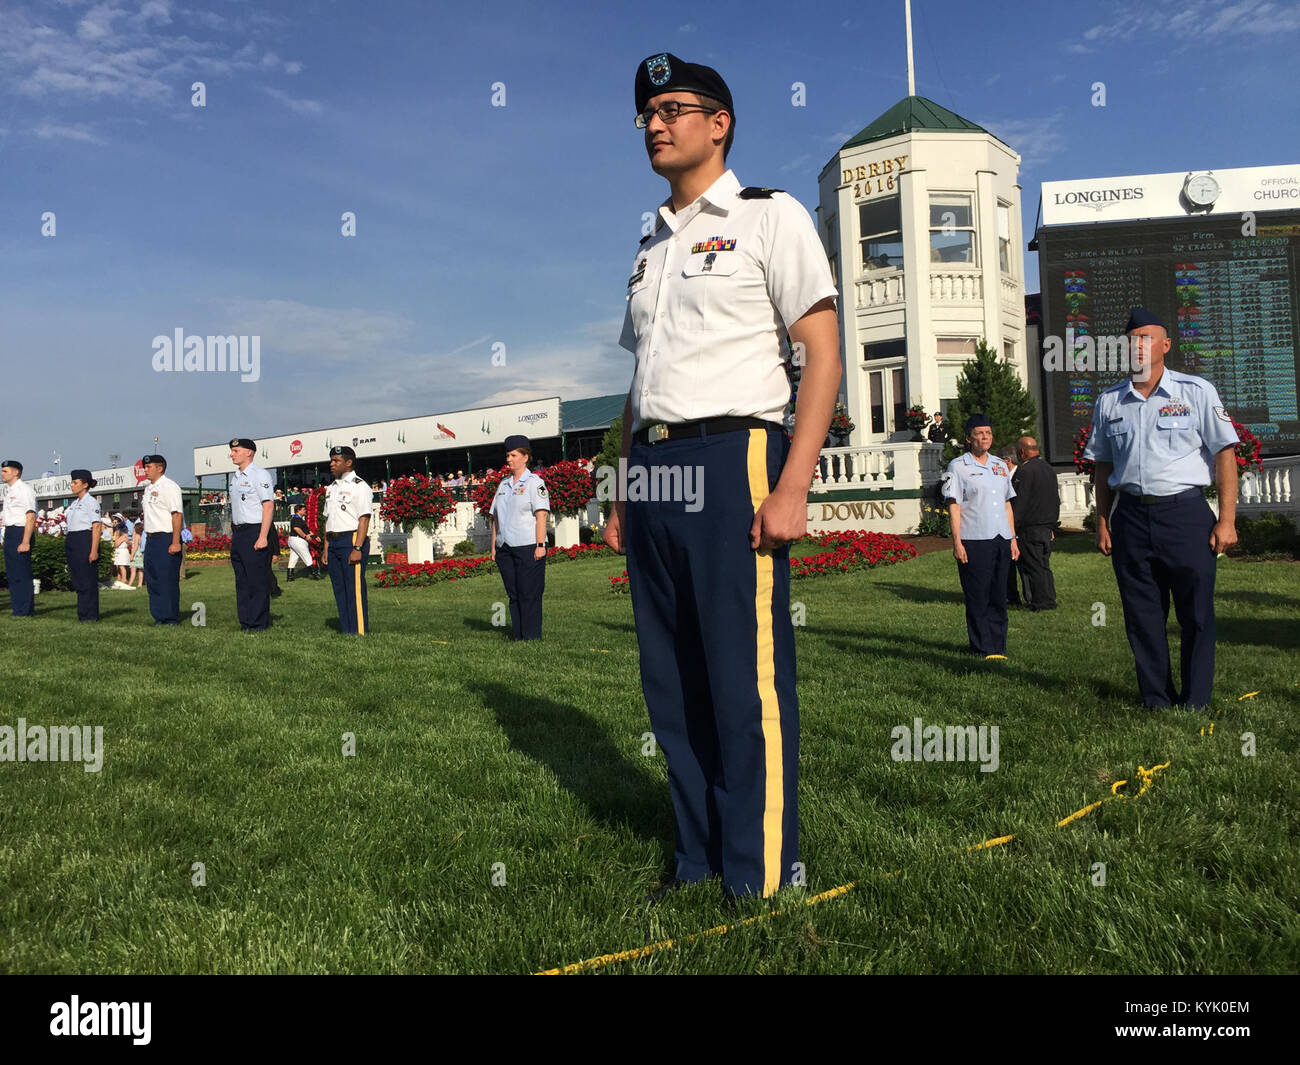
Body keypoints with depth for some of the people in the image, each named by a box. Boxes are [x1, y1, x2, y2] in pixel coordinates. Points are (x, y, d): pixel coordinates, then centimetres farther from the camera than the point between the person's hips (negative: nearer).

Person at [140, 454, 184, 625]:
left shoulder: (169, 487, -10)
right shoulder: (148, 488, 18)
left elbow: (177, 515, -17)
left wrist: (175, 542, -22)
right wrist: (147, 537, 14)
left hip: (166, 539, -9)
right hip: (151, 539, 9)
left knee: (168, 580, -6)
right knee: (152, 579, 10)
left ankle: (171, 618, 0)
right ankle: (159, 617, 18)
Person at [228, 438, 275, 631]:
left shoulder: (260, 475, -9)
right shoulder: (234, 477, 17)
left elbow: (269, 506, -15)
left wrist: (262, 537, -20)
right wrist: (232, 534, 17)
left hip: (255, 531, -8)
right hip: (238, 533, 8)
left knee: (257, 580, -5)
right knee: (241, 580, 10)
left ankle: (259, 624, 1)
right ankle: (245, 622, 16)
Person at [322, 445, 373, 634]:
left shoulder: (359, 486, -5)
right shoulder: (332, 488, 20)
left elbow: (364, 519, -13)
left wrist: (357, 548, -20)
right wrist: (326, 548, 15)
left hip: (352, 540, -8)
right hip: (334, 542, 8)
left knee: (355, 588, -8)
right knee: (339, 589, 9)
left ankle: (359, 632, -4)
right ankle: (345, 630, 15)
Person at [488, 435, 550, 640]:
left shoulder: (534, 482, -2)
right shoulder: (503, 484, 17)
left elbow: (541, 515, -10)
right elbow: (496, 517, 18)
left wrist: (540, 545, -17)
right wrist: (493, 547, 13)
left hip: (528, 546, -6)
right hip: (505, 548, 6)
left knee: (529, 594, -5)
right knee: (513, 594, 8)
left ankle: (532, 638, 0)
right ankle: (517, 637, 14)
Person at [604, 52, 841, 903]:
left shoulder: (769, 218, 3)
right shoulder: (652, 248, 23)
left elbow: (823, 354, -6)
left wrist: (792, 487, -17)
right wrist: (625, 495, 17)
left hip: (731, 461, -7)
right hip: (653, 470, 7)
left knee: (746, 682, -6)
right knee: (672, 683, 9)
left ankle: (761, 880, 7)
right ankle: (699, 859, 22)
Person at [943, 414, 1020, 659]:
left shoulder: (1000, 466, 17)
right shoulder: (958, 466, 0)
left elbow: (1007, 504, 20)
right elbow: (954, 505, -5)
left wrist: (1013, 539, 15)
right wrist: (957, 541, -12)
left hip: (1001, 540, 5)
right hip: (974, 542, -5)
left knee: (999, 597, 7)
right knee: (978, 598, -3)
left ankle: (998, 647, 14)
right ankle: (983, 648, 4)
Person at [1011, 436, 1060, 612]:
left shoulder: (1024, 471, -15)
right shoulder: (1049, 469, 14)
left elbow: (1018, 503, -17)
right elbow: (1056, 500, 19)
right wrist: (1052, 526, 24)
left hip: (1030, 528, -9)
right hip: (1047, 527, 9)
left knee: (1033, 566, -2)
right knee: (1044, 565, 14)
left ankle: (1041, 602, 0)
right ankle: (1050, 600, 18)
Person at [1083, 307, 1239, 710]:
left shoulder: (1197, 391, 2)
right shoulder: (1109, 402, 11)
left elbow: (1225, 454, -1)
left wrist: (1226, 520, -8)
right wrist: (1102, 523, 9)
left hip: (1185, 514, -3)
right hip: (1131, 517, 3)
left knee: (1196, 613, -1)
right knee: (1142, 617, 7)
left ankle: (1195, 704, 10)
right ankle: (1156, 702, 18)